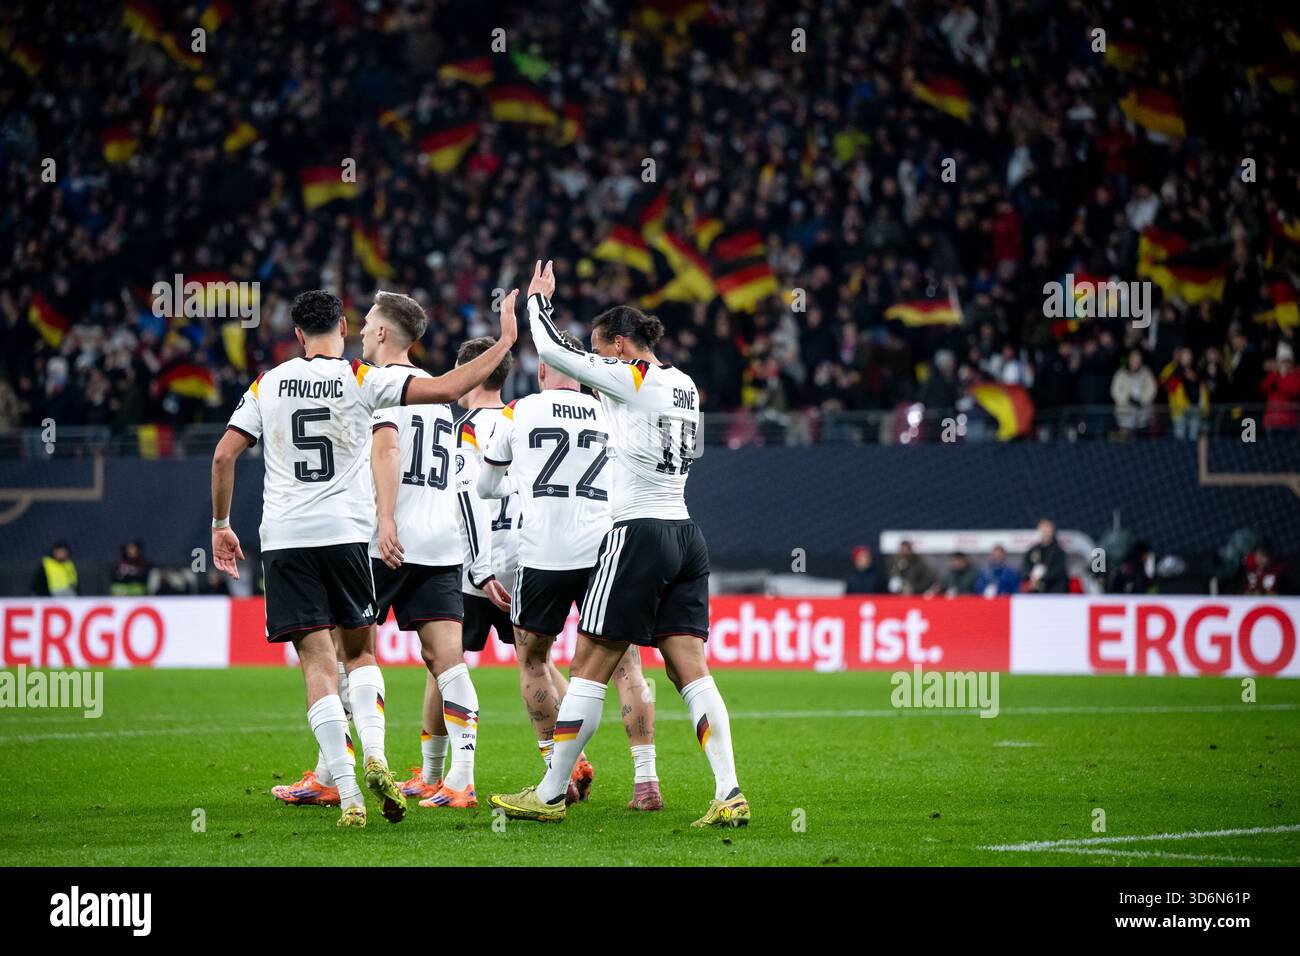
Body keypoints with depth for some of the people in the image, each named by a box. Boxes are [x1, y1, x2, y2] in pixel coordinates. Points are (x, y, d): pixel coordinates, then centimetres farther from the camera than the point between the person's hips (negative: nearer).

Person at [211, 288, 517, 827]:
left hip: (284, 540, 1)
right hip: (346, 533, -1)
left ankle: (347, 793, -11)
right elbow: (448, 389, -8)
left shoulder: (267, 384, 7)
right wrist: (505, 342, 1)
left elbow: (223, 456, 5)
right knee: (360, 651, 17)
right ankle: (374, 753, -8)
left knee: (318, 663, -2)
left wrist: (221, 526, 16)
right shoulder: (362, 379, 0)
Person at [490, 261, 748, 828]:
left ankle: (550, 795, 4)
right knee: (690, 670, 2)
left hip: (638, 534, -8)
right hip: (685, 536, 8)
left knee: (589, 668, -1)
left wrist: (538, 299, 10)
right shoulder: (683, 386, 13)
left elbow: (552, 351, -6)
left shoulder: (630, 377, -9)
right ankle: (730, 795, -9)